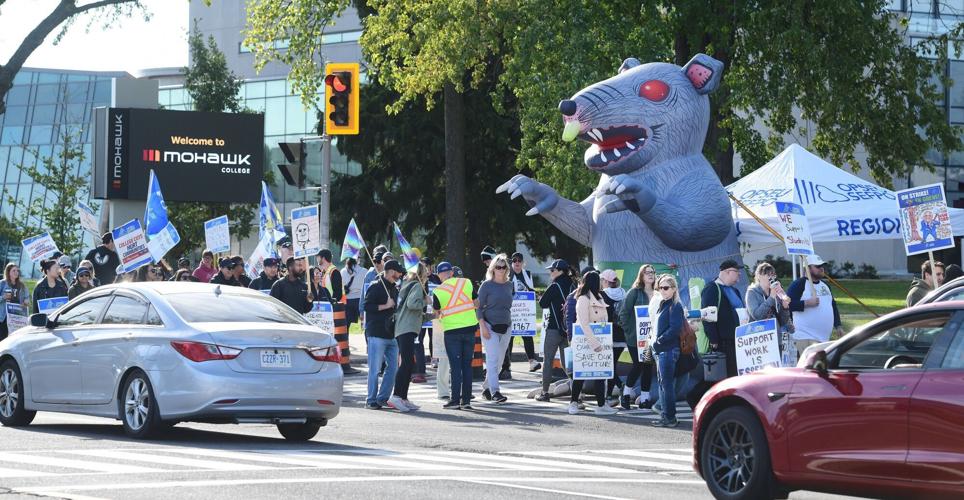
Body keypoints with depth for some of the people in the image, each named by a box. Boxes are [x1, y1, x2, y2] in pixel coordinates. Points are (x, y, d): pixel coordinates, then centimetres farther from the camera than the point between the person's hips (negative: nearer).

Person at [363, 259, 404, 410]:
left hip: (391, 334, 8)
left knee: (393, 368, 5)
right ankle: (371, 400, 1)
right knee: (374, 369, -5)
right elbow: (366, 306, -14)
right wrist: (385, 306, -15)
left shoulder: (395, 289, 19)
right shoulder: (376, 287, -5)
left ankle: (383, 398, 13)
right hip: (377, 334, -8)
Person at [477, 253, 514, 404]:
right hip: (490, 327, -5)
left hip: (506, 328, 5)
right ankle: (495, 391, -17)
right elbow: (479, 307, -5)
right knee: (492, 359, -12)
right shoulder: (487, 285, -5)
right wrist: (483, 326, -14)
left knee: (499, 361, 8)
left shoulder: (510, 285, 10)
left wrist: (509, 321, 15)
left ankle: (486, 387, 22)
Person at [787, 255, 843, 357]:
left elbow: (833, 306, 27)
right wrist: (806, 303, -24)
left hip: (824, 338, 9)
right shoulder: (799, 284, -7)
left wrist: (838, 326, 19)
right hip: (805, 337, -9)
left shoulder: (824, 285, 19)